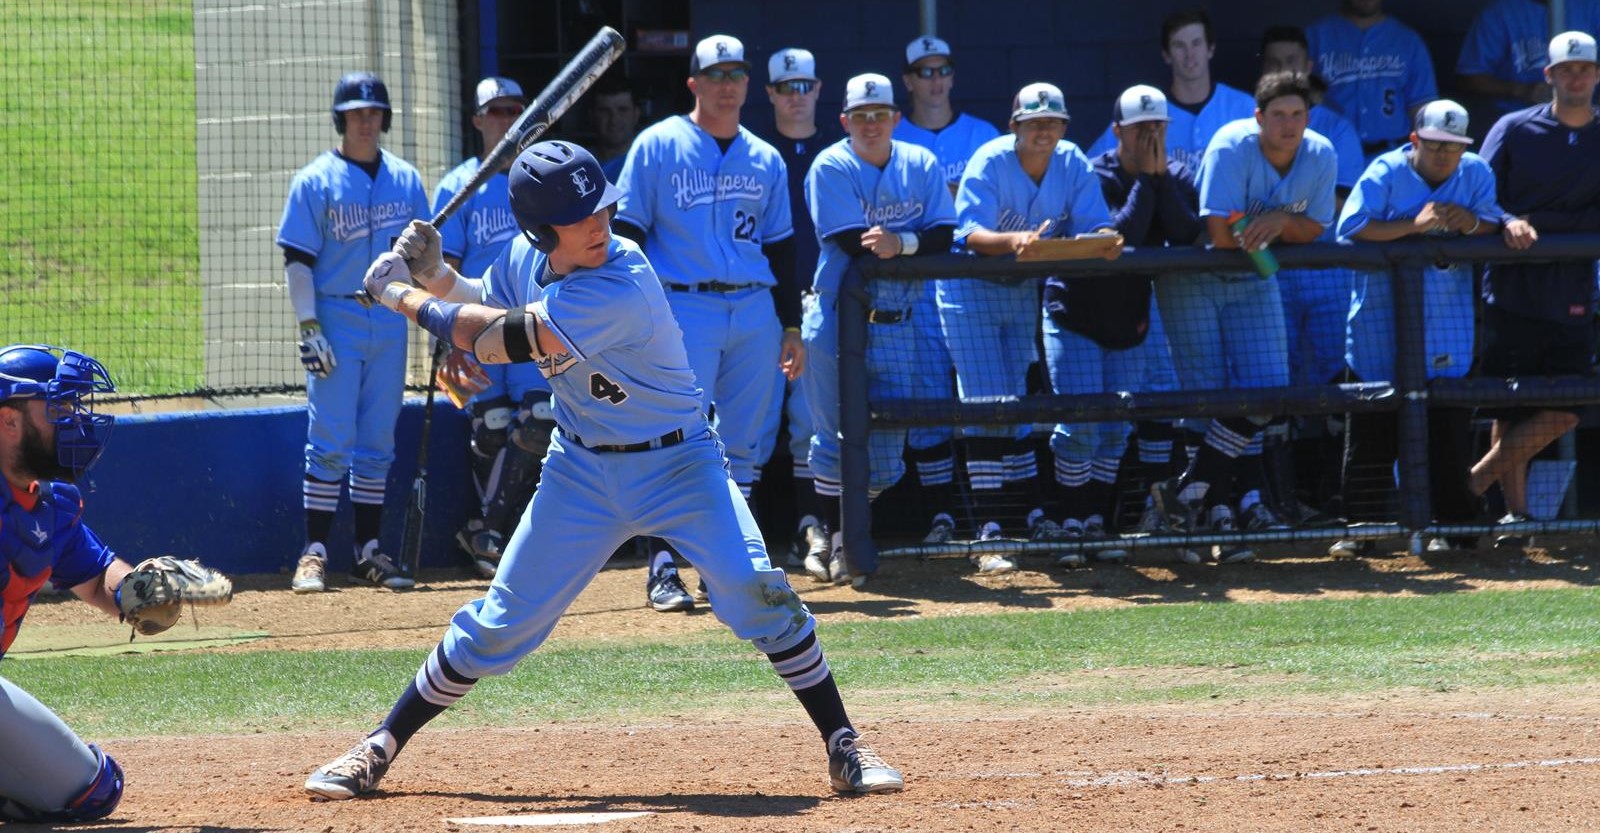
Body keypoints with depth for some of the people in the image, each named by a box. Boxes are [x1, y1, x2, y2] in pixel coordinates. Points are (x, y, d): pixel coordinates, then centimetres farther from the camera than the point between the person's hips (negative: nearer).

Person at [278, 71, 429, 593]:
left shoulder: (405, 179, 10)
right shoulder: (316, 181, -2)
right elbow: (298, 258, -5)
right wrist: (309, 327, -14)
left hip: (390, 321, 4)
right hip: (335, 321, -4)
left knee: (378, 443, 7)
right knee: (330, 443, -7)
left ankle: (369, 552, 13)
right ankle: (315, 554, -4)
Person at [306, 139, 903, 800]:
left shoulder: (621, 287, -31)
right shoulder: (526, 258, -7)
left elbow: (495, 341, -28)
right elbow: (486, 310, 15)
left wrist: (402, 297, -15)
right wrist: (433, 274, -5)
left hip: (677, 464, -5)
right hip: (582, 469, 5)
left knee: (755, 589, -23)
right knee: (500, 621, 4)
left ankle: (844, 749, -13)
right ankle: (378, 750, 17)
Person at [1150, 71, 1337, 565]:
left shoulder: (1320, 157, -8)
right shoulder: (1232, 149, -25)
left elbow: (1313, 229, -2)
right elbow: (1219, 232, -28)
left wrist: (1278, 221, -23)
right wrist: (1267, 236, -13)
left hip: (1252, 283, 5)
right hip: (1192, 278, -5)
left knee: (1267, 390, -7)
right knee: (1208, 393, -9)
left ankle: (1191, 490, 0)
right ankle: (1219, 510, 0)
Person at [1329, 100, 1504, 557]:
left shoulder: (1476, 173, 3)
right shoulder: (1385, 173, -8)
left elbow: (1495, 225, 2)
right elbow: (1350, 227, -19)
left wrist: (1472, 224, -20)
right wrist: (1413, 225, -26)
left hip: (1449, 322, 2)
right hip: (1383, 322, -2)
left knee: (1451, 428, 2)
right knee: (1372, 430, 0)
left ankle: (1456, 524, 13)